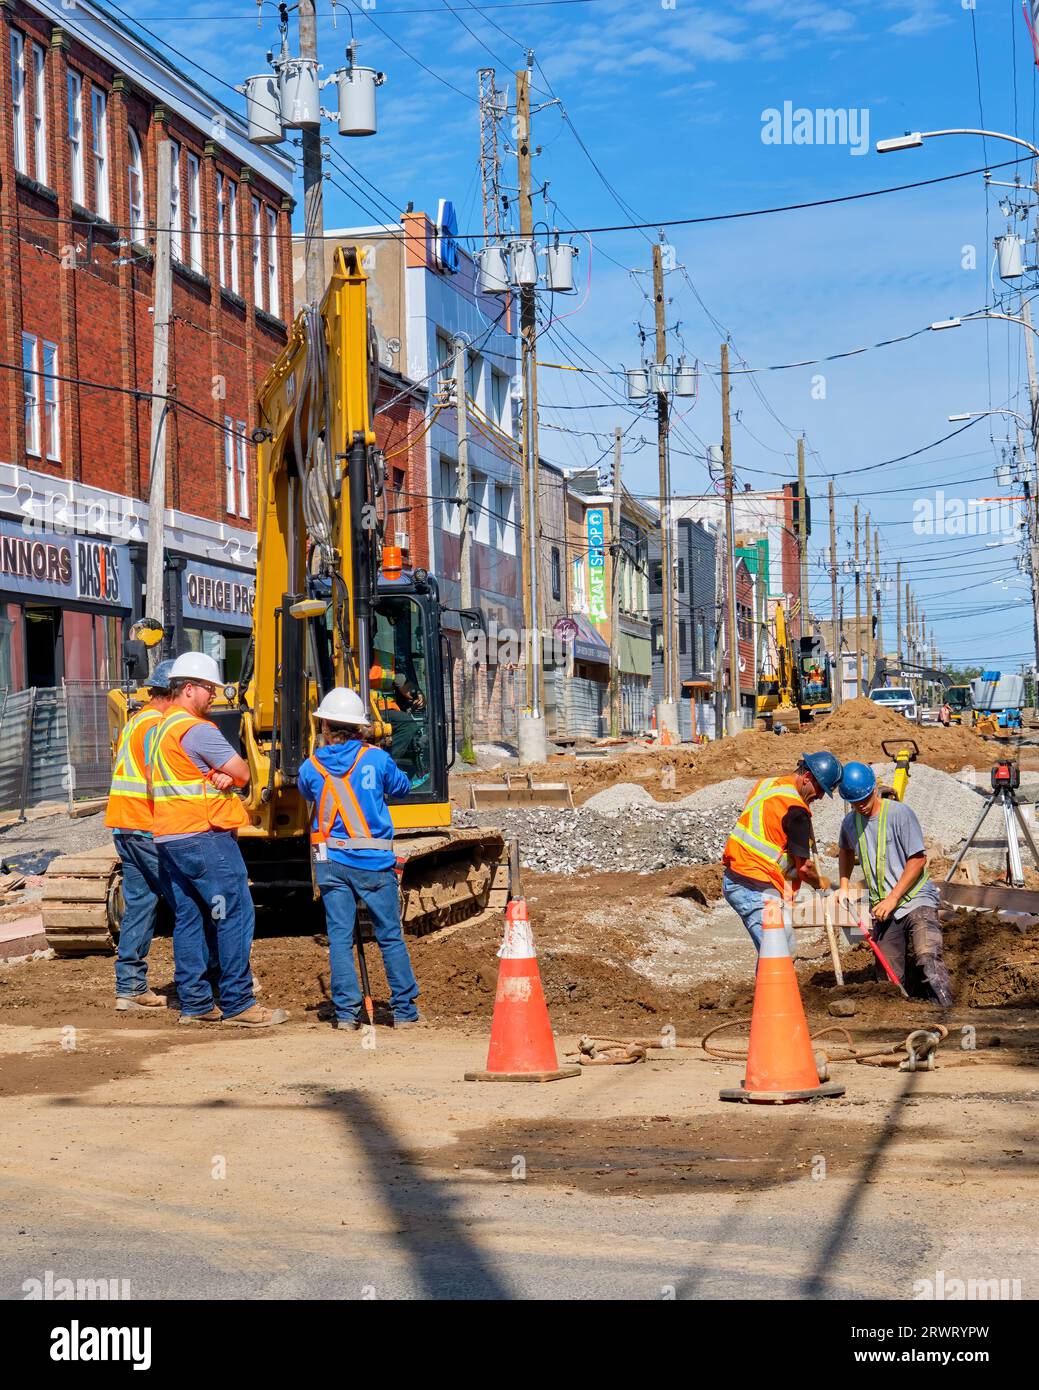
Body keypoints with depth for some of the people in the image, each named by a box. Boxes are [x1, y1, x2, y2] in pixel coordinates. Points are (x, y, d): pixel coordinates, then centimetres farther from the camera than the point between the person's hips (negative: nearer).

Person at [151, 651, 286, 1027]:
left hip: (168, 837, 10)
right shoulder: (196, 729, -13)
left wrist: (220, 775, -3)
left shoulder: (163, 728, 18)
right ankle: (237, 1003, -7)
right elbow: (242, 772, -11)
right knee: (235, 916, -7)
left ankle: (194, 1003, 11)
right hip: (204, 836, -10)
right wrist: (228, 774, 7)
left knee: (189, 918, 10)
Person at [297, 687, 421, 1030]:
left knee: (340, 938, 5)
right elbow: (403, 787, 11)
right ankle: (404, 1010, 10)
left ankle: (346, 1012, 2)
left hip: (331, 863, 1)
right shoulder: (376, 759, -5)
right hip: (374, 861, -1)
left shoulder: (311, 767, -2)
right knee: (390, 937, 7)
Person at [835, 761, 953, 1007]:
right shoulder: (850, 822, 9)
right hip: (883, 908, 6)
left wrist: (893, 898, -13)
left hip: (916, 900, -6)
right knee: (889, 978, 4)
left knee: (928, 958, -26)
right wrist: (844, 886, 19)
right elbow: (845, 851, 33)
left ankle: (946, 1012, -28)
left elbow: (918, 859, -11)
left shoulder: (900, 813, -8)